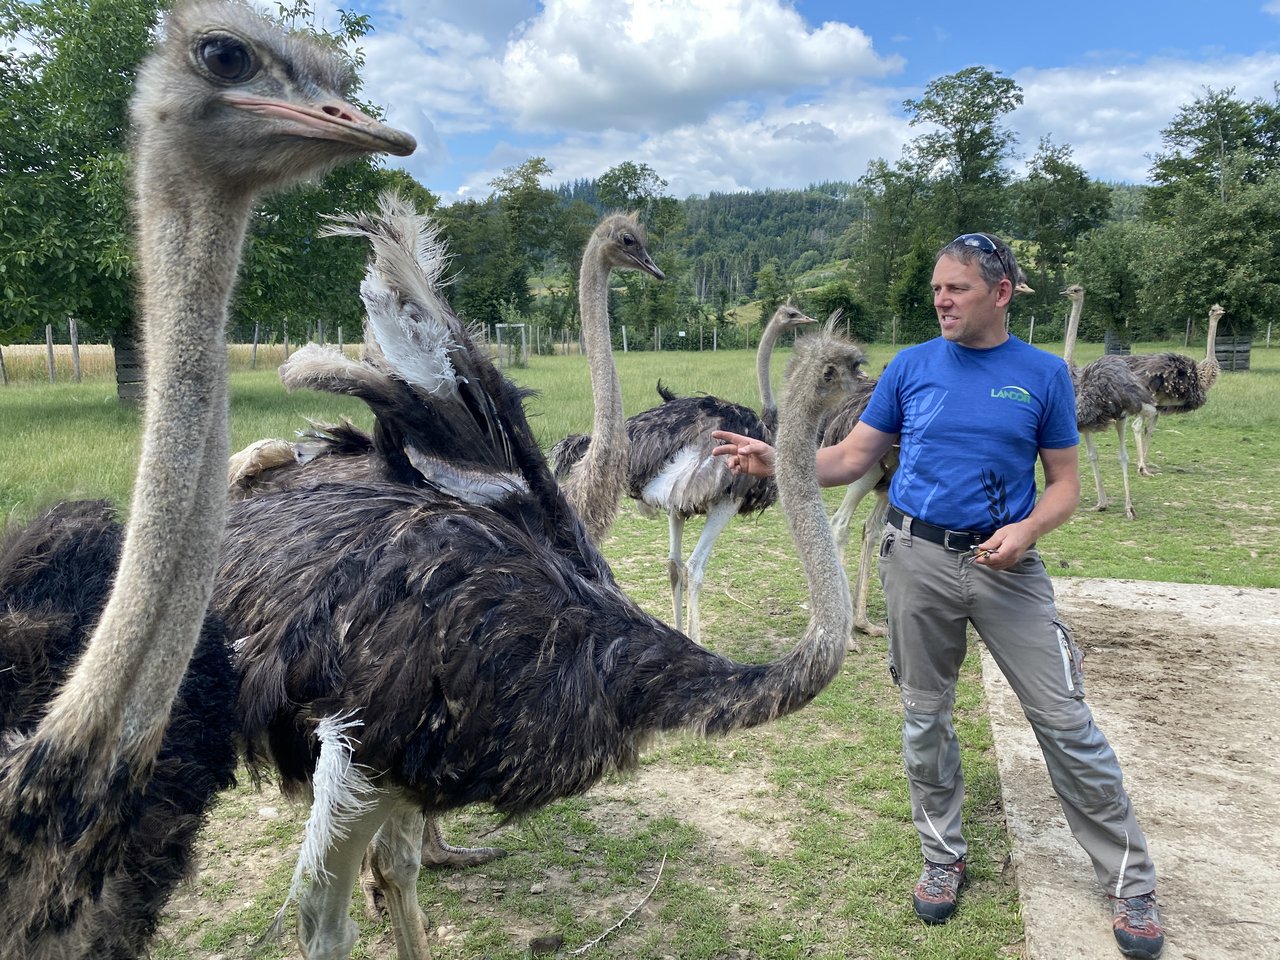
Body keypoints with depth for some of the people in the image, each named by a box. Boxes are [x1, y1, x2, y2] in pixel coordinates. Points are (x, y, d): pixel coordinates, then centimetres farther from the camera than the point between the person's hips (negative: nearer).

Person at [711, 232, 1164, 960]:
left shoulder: (1043, 373, 0)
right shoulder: (911, 366, 2)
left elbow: (1065, 482, 4)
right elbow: (852, 458, 3)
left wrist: (1028, 530, -16)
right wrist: (775, 462, -13)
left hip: (1005, 564, -1)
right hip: (918, 559, 2)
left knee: (1067, 723, 1)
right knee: (925, 717, 12)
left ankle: (1132, 884, 19)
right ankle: (943, 859, 31)